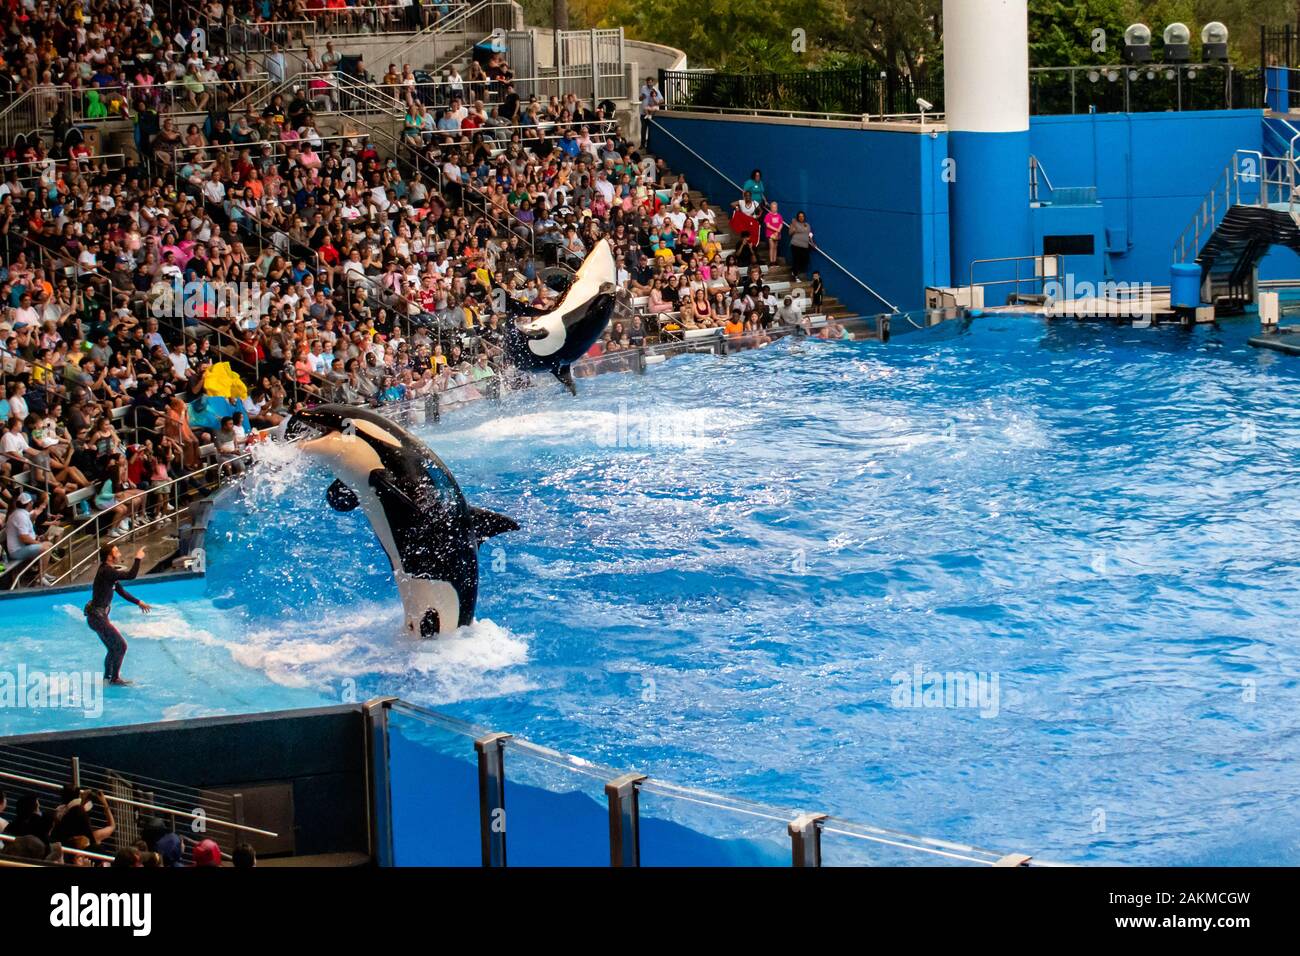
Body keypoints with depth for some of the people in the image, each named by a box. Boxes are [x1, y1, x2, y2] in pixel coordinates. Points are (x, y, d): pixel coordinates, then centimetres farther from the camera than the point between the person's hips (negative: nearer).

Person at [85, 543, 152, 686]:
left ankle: (107, 677, 29)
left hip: (99, 615, 10)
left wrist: (138, 602, 21)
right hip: (97, 616, -10)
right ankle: (115, 679, 2)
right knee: (121, 646, -6)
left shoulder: (110, 572, 11)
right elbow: (131, 576, -28)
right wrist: (138, 559, -17)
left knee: (113, 648, 19)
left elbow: (121, 591, 21)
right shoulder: (106, 572, -21)